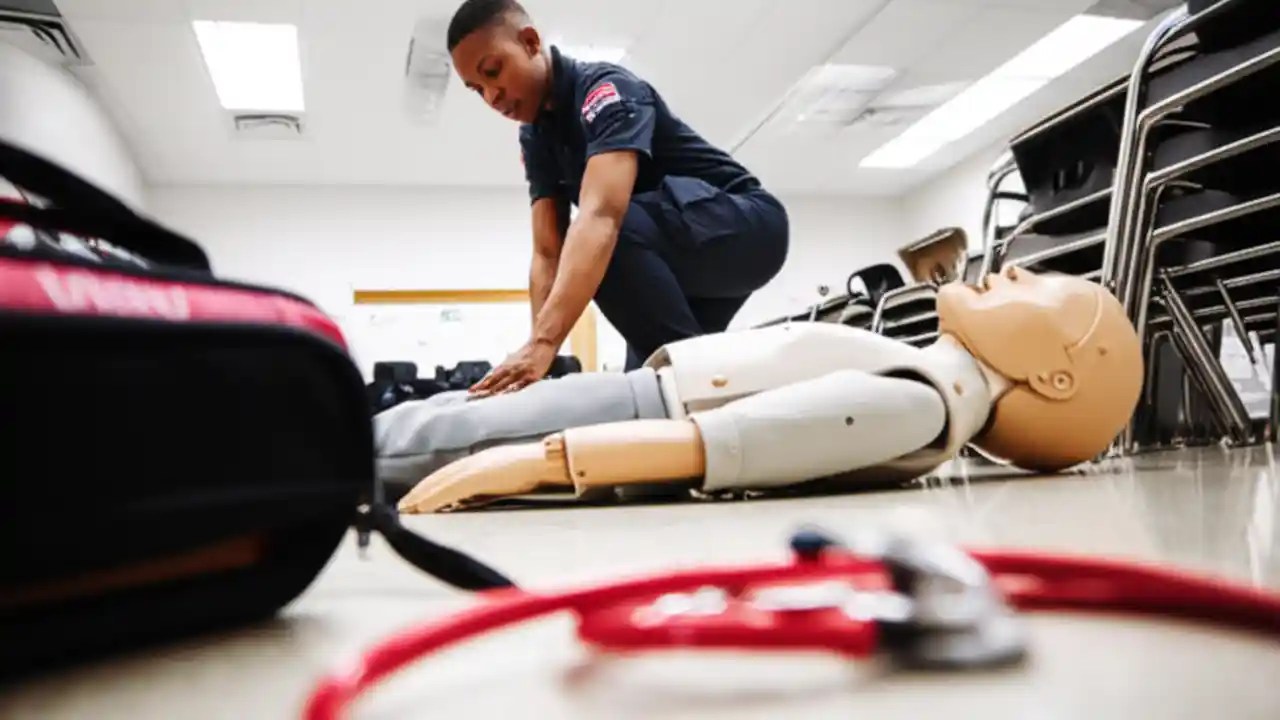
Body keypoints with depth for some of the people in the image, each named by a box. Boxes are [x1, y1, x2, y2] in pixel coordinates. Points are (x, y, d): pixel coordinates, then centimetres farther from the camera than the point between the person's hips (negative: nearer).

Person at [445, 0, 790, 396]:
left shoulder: (606, 89, -23)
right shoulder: (535, 139, 2)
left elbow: (601, 216, -40)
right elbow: (547, 253, -7)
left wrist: (543, 342, -52)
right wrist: (537, 347, -23)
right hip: (677, 261, 8)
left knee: (615, 230, -33)